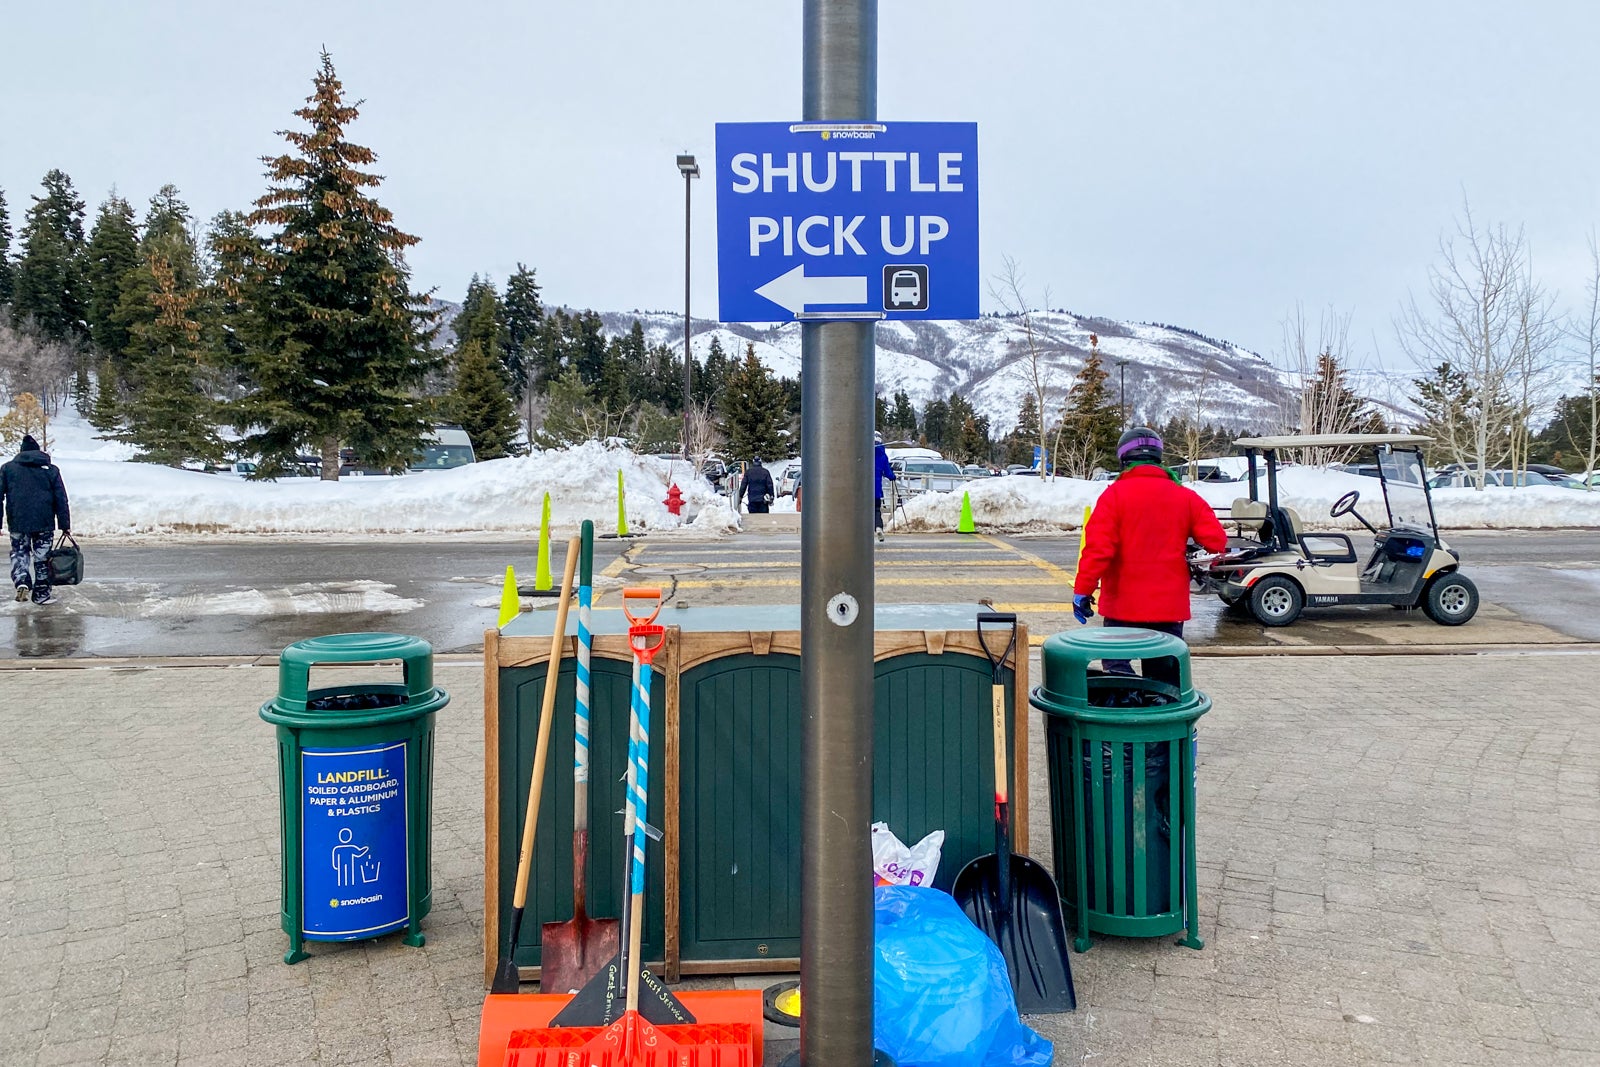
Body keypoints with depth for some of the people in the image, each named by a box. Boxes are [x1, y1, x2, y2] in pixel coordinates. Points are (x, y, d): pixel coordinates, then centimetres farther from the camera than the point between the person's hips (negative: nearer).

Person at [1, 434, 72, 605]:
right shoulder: (51, 469, 4)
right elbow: (61, 499, 3)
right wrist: (65, 524, 5)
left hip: (18, 522, 0)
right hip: (44, 523, 0)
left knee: (19, 553, 15)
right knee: (41, 556, 8)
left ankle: (22, 581, -9)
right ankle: (41, 594, 10)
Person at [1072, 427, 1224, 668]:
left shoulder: (1114, 495, -9)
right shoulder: (1186, 497, 2)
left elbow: (1097, 547, -16)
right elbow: (1217, 540, -1)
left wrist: (1082, 590, -12)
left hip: (1123, 605, -3)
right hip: (1170, 605, 3)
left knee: (1117, 667, 10)